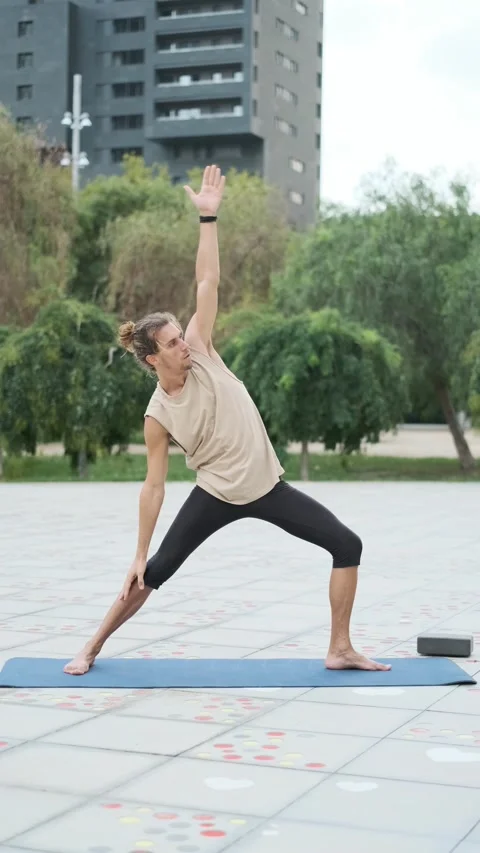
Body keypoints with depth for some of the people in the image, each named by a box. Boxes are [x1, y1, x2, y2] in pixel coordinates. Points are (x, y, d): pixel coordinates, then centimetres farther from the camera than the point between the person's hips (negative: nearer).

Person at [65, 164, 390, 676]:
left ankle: (340, 650, 6)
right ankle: (92, 649, 17)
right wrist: (138, 554, -6)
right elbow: (154, 486, -6)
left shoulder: (200, 356, -7)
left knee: (347, 546, -4)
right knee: (155, 572, -1)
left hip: (267, 486, 3)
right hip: (216, 496, -3)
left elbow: (208, 283, -10)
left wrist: (208, 217, -15)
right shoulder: (158, 416, -12)